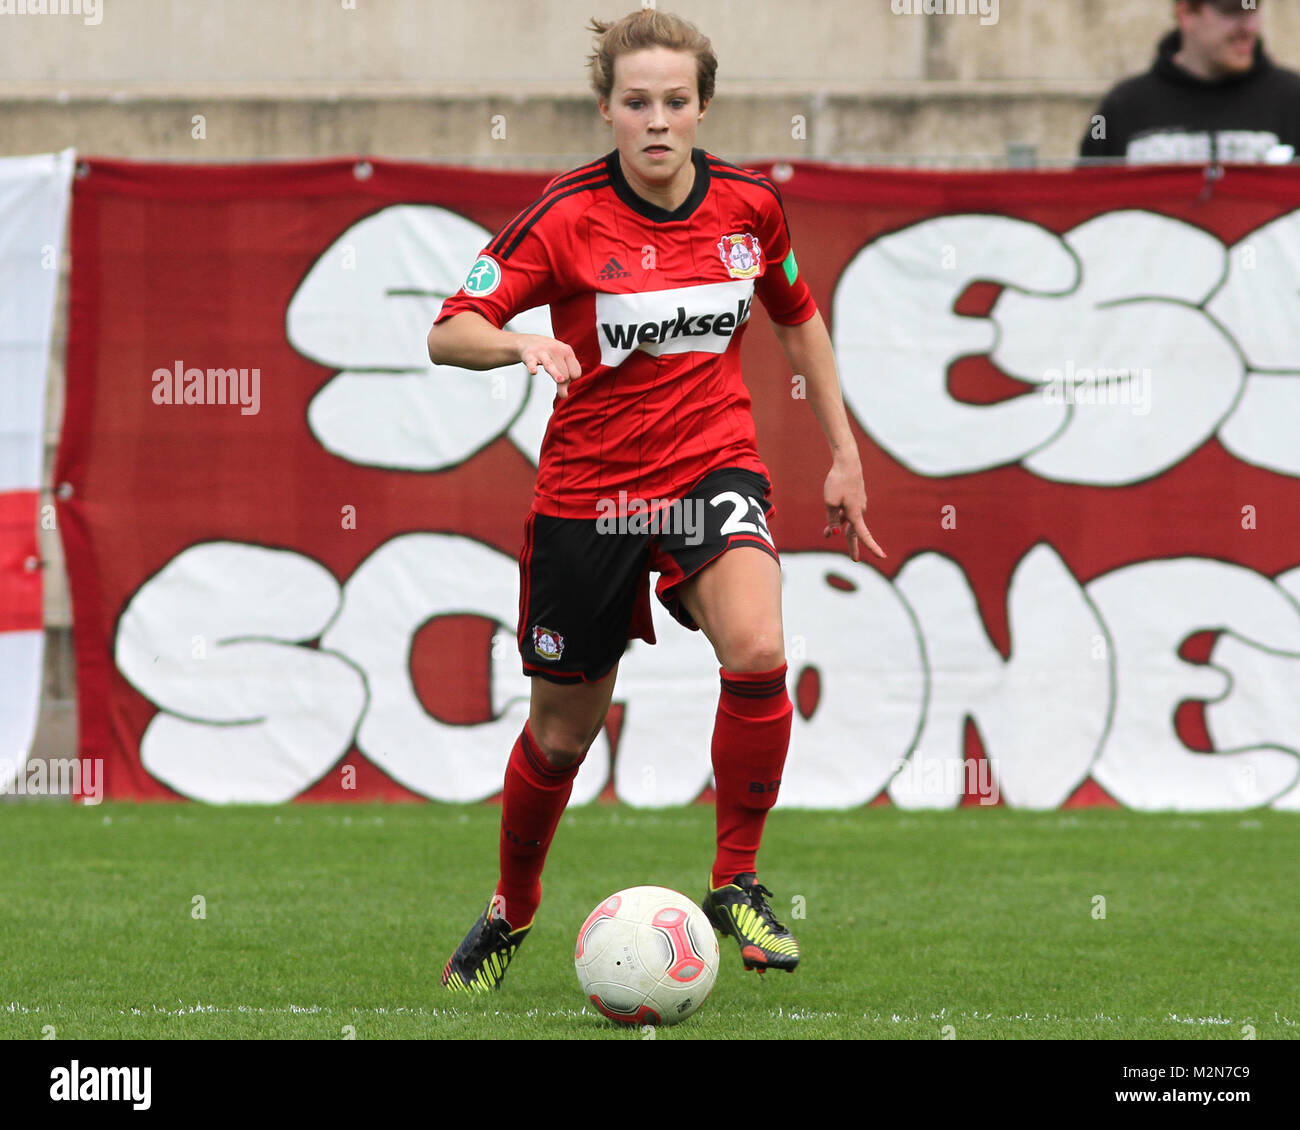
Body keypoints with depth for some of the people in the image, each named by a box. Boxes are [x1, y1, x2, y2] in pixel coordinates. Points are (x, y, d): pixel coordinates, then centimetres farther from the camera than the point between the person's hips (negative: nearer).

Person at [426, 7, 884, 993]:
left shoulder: (749, 205, -2)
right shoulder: (567, 217, -12)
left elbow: (797, 317, 17)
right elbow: (449, 333, -15)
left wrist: (843, 452, 16)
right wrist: (520, 343, -37)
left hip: (712, 473, 1)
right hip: (588, 491, -1)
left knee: (758, 654, -29)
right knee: (561, 733, 10)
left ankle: (736, 884, -11)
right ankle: (512, 912, 38)